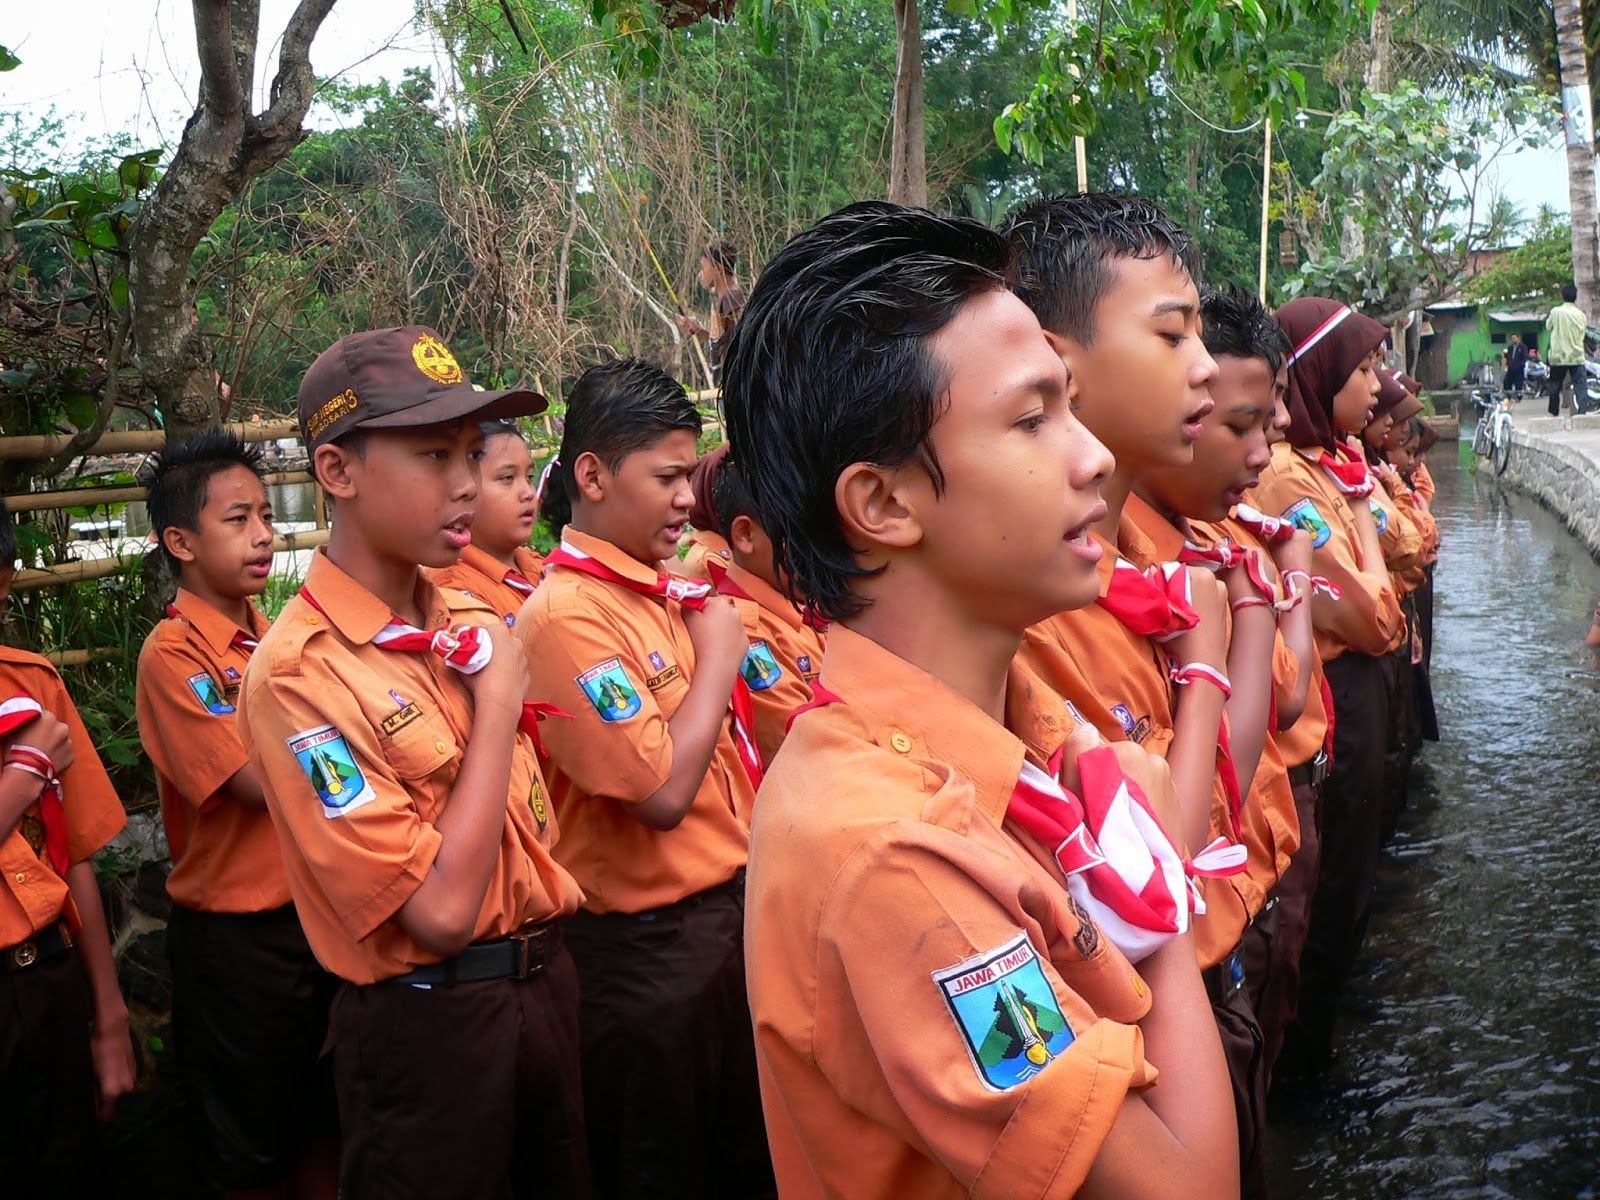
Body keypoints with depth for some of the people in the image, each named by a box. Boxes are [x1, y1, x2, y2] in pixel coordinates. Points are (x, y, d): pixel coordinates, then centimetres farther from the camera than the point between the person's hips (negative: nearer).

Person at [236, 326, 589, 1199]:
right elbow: (440, 912, -24)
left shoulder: (474, 625, 0)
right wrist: (498, 701, -18)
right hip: (426, 1023, -6)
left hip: (546, 984, 6)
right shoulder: (298, 668, -20)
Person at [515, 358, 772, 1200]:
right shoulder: (568, 614, -19)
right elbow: (663, 791, -24)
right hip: (649, 947, -8)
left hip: (729, 910, 8)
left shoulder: (669, 593, 6)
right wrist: (718, 655, -14)